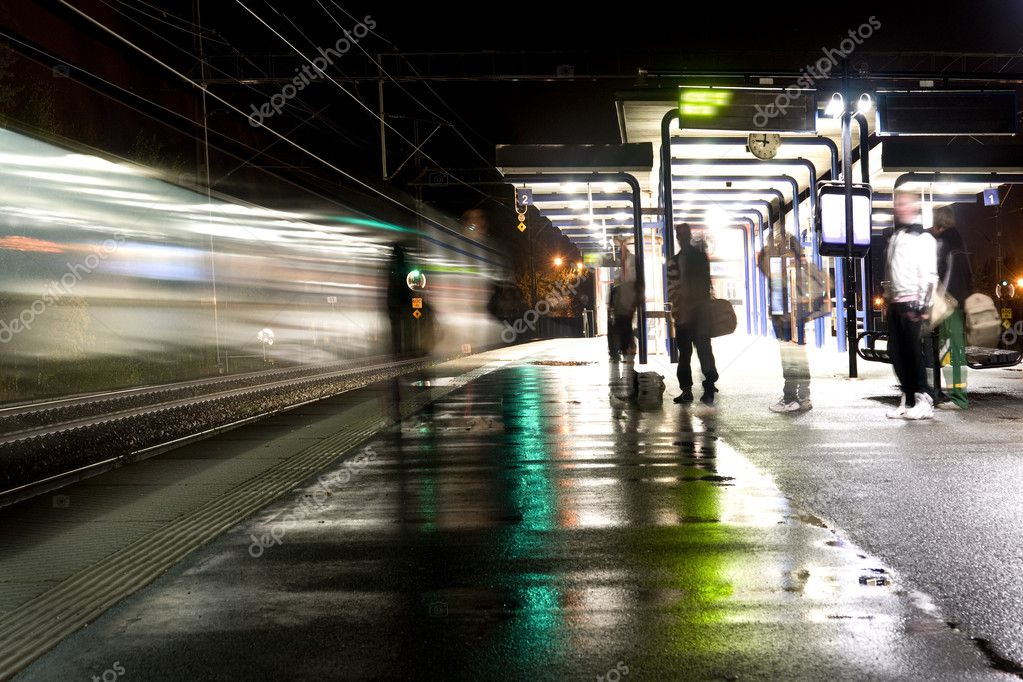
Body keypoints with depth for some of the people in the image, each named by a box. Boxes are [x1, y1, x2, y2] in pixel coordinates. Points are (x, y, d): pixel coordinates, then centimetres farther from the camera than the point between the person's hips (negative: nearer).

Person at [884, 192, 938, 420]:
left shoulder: (923, 238, -3)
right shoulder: (894, 237, 18)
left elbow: (929, 275, -9)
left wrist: (923, 306, -16)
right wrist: (889, 301, 14)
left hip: (912, 303, -7)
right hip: (894, 303, 7)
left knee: (912, 351, -7)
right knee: (896, 352, 5)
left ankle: (924, 401, 0)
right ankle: (908, 400, 11)